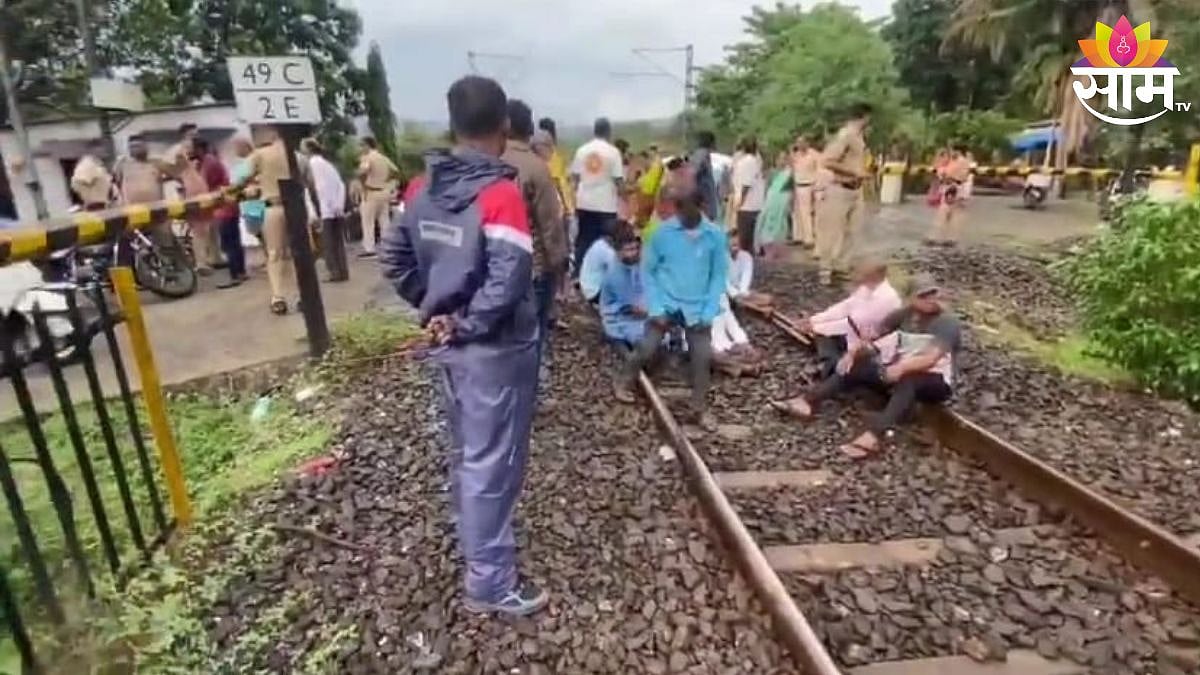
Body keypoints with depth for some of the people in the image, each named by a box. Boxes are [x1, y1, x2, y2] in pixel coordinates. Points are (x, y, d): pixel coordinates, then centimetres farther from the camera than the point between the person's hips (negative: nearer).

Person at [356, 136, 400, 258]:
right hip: (384, 192, 7)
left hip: (371, 192, -7)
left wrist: (363, 184, -14)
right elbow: (396, 172, 16)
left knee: (368, 222, -1)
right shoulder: (384, 158, 11)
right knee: (384, 221, 11)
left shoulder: (367, 158, -10)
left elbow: (363, 172, -28)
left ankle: (369, 249, -2)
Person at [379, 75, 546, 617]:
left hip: (450, 345, 8)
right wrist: (467, 326, -16)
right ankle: (490, 583, 20)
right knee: (492, 463, 4)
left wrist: (432, 309, 8)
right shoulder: (500, 194, -20)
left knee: (466, 452, 24)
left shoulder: (422, 188, 3)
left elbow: (393, 258, 9)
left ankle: (475, 542, 45)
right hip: (495, 349, -8)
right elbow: (507, 280, -30)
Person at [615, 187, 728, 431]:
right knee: (646, 349, -3)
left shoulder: (715, 235, -6)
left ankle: (700, 409, 17)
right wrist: (655, 307, -9)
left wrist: (709, 312, -8)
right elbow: (647, 270, -2)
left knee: (703, 357, -1)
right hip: (665, 304, -1)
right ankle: (625, 382, 26)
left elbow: (719, 275, 1)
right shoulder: (662, 232, -9)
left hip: (697, 308, 1)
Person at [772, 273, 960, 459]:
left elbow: (931, 358, -30)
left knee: (908, 381, -41)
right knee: (854, 367, -9)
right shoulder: (904, 314, 3)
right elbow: (872, 335, 2)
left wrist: (902, 367, -48)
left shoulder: (947, 323, -15)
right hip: (902, 371, 7)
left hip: (935, 381, -6)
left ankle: (873, 436, -61)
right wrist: (851, 353, -16)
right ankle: (806, 402, -26)